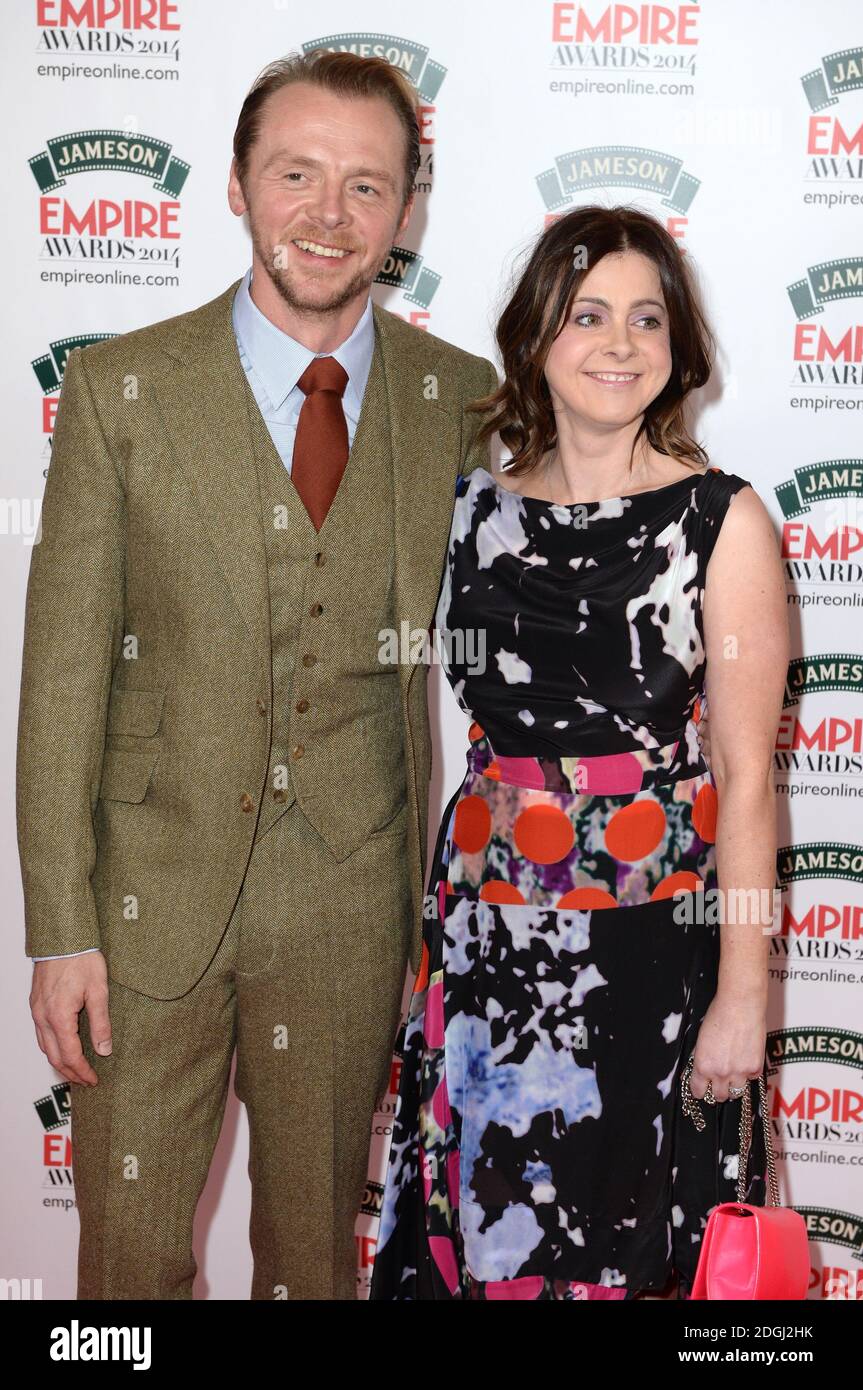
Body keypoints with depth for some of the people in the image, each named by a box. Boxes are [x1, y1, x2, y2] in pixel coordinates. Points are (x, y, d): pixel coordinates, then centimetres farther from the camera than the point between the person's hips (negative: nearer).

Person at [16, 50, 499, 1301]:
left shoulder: (462, 398, 1)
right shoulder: (120, 387, -4)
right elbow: (64, 668, -5)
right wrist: (61, 928, -8)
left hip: (356, 904, 1)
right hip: (155, 895, -1)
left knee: (321, 1238, 18)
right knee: (131, 1245, 13)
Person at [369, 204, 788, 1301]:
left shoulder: (722, 519, -7)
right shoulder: (478, 506, 5)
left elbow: (746, 774, -8)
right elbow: (474, 720, 11)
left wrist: (743, 993, -10)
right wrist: (437, 928, 8)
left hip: (652, 934, -3)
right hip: (488, 927, 4)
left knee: (622, 1227, 9)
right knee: (481, 1216, 13)